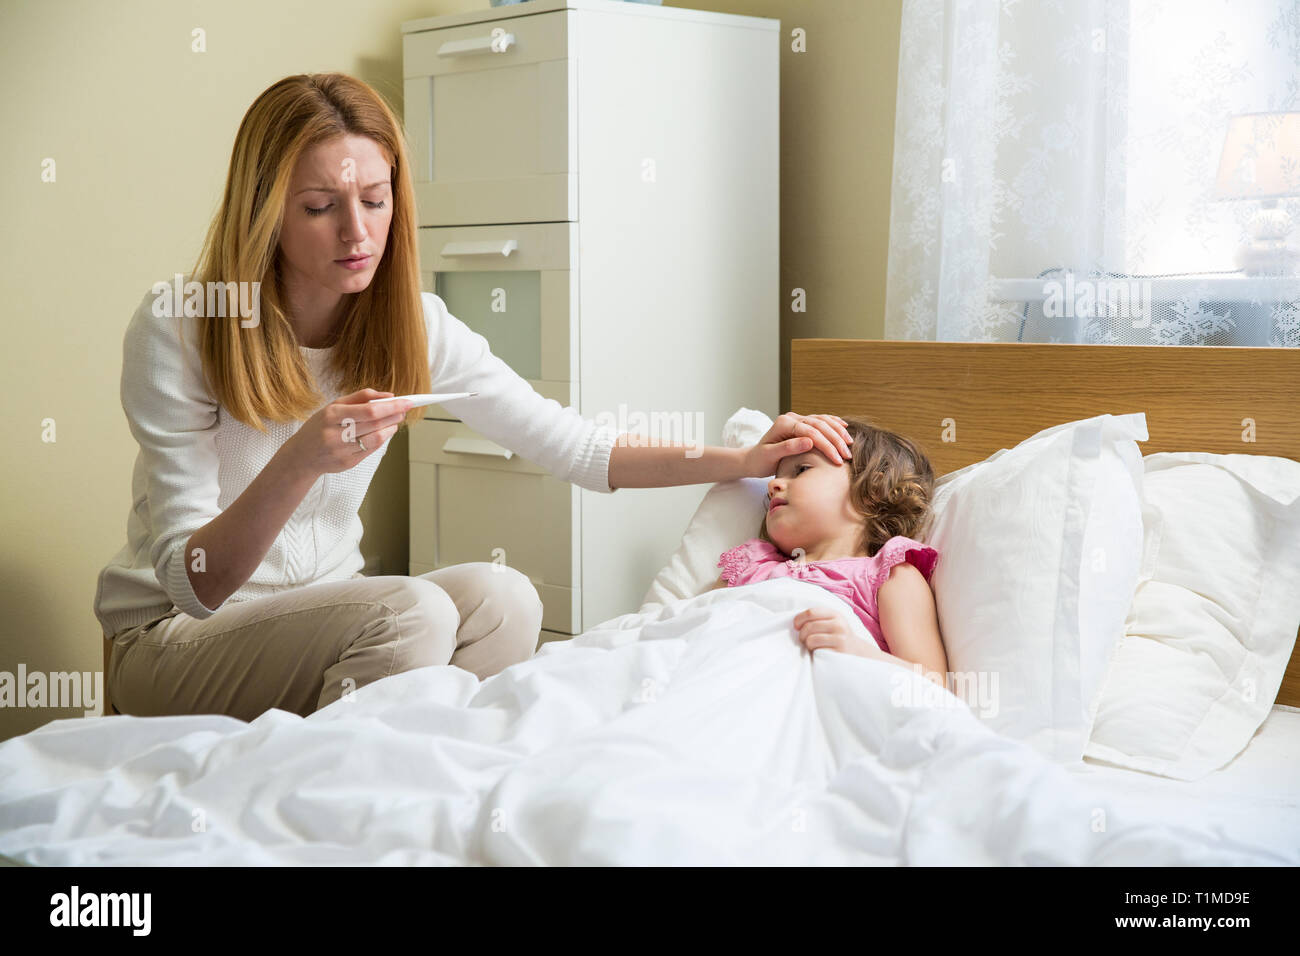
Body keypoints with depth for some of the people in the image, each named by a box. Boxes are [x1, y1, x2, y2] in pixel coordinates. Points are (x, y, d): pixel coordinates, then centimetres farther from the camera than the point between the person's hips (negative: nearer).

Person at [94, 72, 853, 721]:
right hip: (176, 635, -5)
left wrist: (744, 460, -7)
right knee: (413, 613, -29)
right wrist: (299, 463, -38)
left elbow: (573, 446, 3)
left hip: (324, 613, 5)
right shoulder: (177, 329, -18)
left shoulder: (412, 325, -4)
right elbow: (192, 583, -20)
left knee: (503, 597, -22)